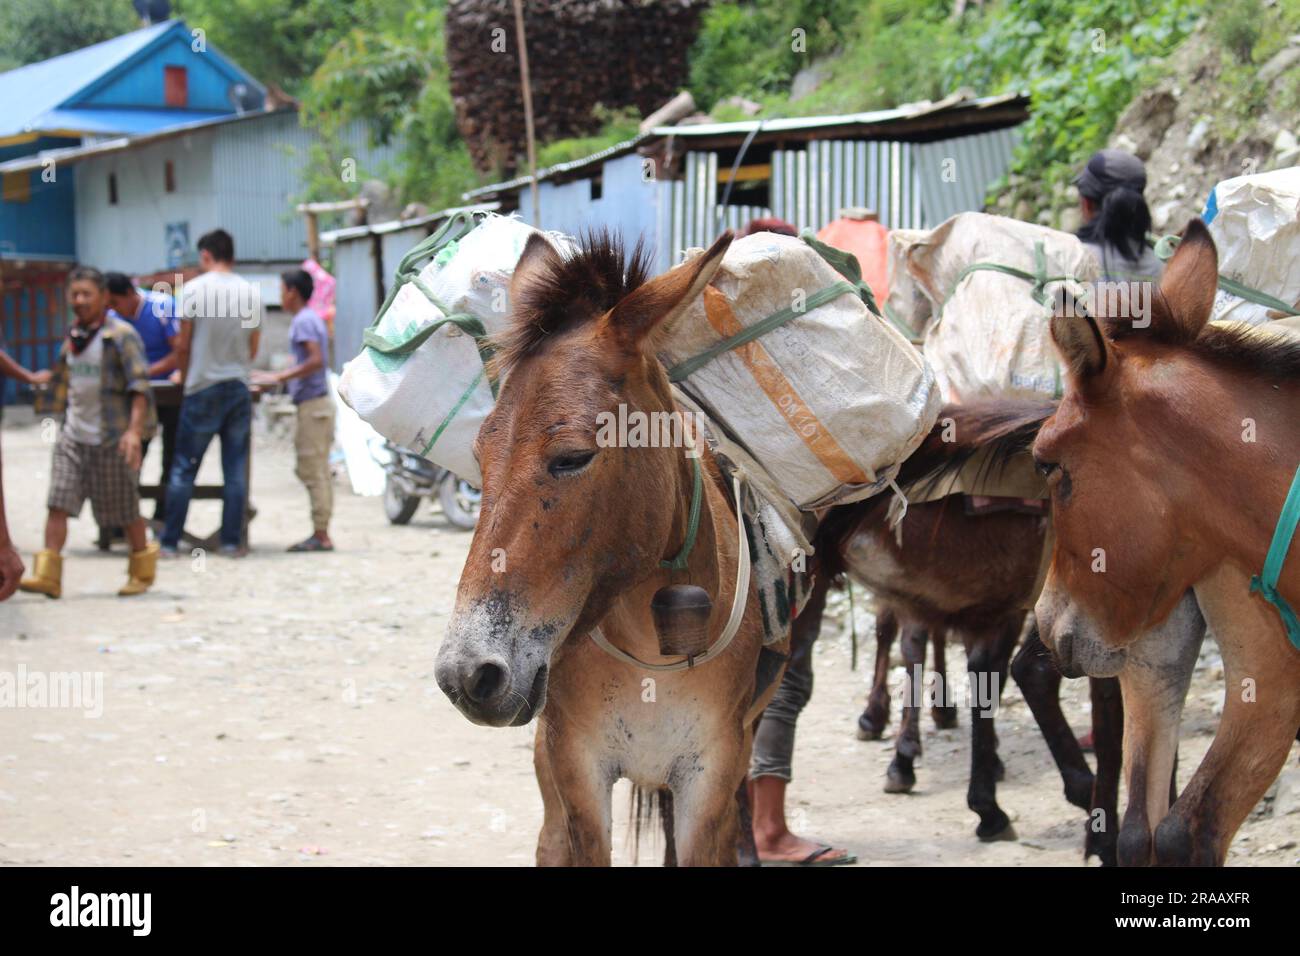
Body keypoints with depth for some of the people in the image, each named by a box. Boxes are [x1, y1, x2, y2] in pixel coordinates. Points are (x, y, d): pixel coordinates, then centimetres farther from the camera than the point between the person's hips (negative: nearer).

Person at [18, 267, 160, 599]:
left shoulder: (121, 335, -10)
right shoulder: (73, 336, 10)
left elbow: (140, 386, -17)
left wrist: (134, 430, -26)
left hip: (111, 439, -5)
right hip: (74, 435, 6)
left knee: (125, 510, 6)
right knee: (58, 503, -7)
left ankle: (142, 570, 24)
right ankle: (47, 575, -10)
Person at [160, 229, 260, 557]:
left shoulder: (194, 289, -7)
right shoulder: (251, 292, 4)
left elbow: (183, 346, -4)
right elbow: (253, 349, 10)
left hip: (203, 390, -3)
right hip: (239, 388, 3)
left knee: (184, 468, 3)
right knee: (236, 469, 6)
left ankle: (170, 542, 4)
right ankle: (231, 541, 7)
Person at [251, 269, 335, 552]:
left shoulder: (302, 321, -12)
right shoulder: (313, 319, 17)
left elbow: (316, 361, -23)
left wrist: (280, 377, -20)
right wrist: (281, 377, 23)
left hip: (312, 405, -10)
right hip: (319, 402, 10)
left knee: (313, 471, -7)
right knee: (318, 471, 11)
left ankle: (320, 535, -6)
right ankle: (321, 534, 13)